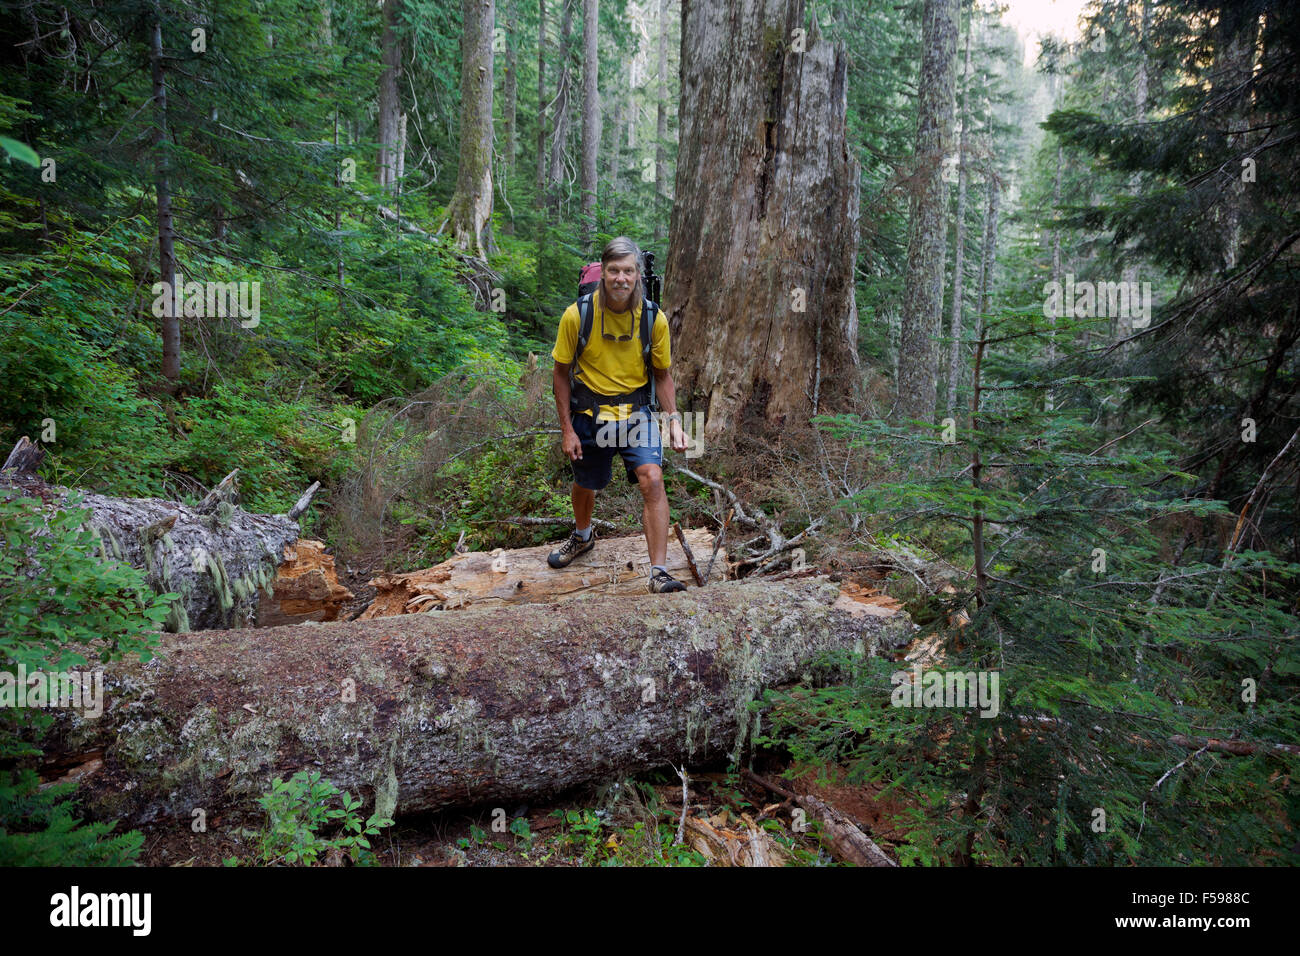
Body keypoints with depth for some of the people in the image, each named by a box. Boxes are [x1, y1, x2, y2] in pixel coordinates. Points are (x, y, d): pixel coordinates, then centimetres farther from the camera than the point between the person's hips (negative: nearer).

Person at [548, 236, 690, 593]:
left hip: (636, 411, 0)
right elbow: (561, 372, -3)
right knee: (585, 485, 18)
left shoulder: (654, 318, -10)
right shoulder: (577, 314, -14)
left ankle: (659, 572, -14)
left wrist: (674, 419, -9)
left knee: (652, 479, -20)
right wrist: (567, 428, -6)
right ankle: (583, 537, 53)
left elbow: (662, 374, 3)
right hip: (589, 412, 0)